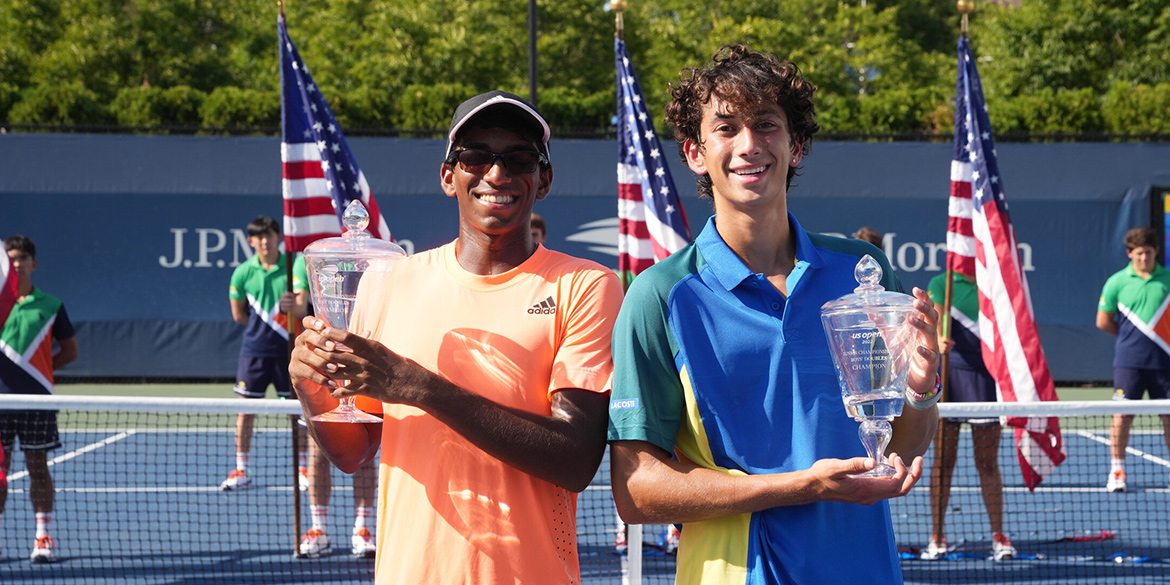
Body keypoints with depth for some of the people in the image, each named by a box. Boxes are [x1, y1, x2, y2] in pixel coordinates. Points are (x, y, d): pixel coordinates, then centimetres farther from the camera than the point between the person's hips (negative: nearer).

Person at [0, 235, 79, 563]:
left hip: (36, 398, 0)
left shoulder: (50, 306, 6)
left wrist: (42, 368, 0)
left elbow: (70, 350, 11)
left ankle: (43, 538, 8)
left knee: (37, 466, 3)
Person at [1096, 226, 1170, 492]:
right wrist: (1129, 336, 8)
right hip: (1129, 360, -1)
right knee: (1122, 416, 0)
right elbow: (1103, 321, 8)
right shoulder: (1117, 282, 1)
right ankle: (1117, 472, 8)